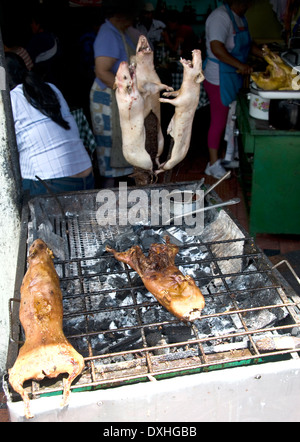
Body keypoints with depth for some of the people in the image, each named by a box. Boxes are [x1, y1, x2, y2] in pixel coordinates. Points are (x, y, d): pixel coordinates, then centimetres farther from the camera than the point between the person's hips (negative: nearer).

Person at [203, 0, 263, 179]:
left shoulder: (240, 17, 11)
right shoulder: (221, 16, -20)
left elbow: (247, 43, 23)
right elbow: (217, 48, -32)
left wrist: (265, 55, 10)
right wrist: (240, 65, -33)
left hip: (235, 77, 9)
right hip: (220, 79, -9)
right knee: (219, 122, -1)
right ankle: (213, 164, 12)